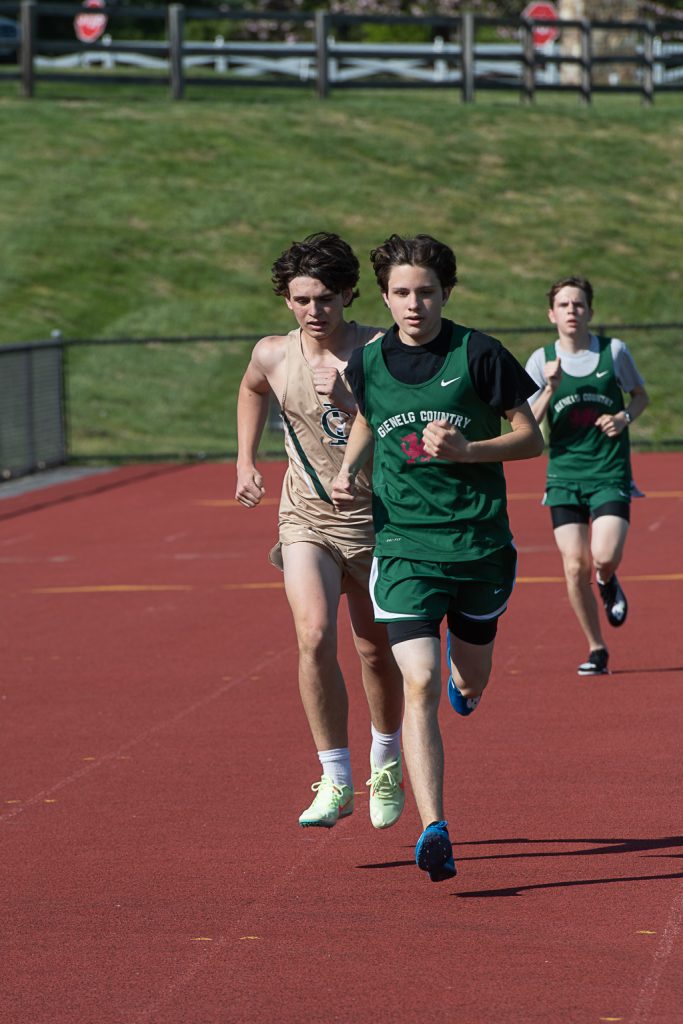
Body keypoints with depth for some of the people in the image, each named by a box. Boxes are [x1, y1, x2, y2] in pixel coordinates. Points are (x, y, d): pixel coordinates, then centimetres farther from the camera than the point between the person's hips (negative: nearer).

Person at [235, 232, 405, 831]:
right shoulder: (273, 356, -1)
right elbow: (252, 390, 22)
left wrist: (347, 396, -23)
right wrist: (246, 461, 16)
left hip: (376, 517, -1)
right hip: (306, 517, 1)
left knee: (378, 652, 10)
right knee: (315, 637, -20)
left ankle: (386, 764, 37)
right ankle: (336, 781, -13)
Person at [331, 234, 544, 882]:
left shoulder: (477, 355, -6)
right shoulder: (367, 364, 2)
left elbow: (531, 438, -1)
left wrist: (465, 451, -17)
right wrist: (348, 471, 6)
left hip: (481, 543, 0)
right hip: (403, 545, 0)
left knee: (471, 685, 17)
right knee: (419, 686, -16)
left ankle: (461, 676, 57)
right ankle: (433, 830, -20)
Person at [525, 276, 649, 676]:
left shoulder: (614, 351, 1)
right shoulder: (542, 361, 2)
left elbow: (641, 395, 16)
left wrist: (624, 418, -4)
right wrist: (550, 389, -17)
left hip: (611, 473, -1)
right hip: (564, 474, 1)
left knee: (605, 556, -19)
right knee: (575, 566, -6)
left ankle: (608, 582, 20)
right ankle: (596, 649, 12)